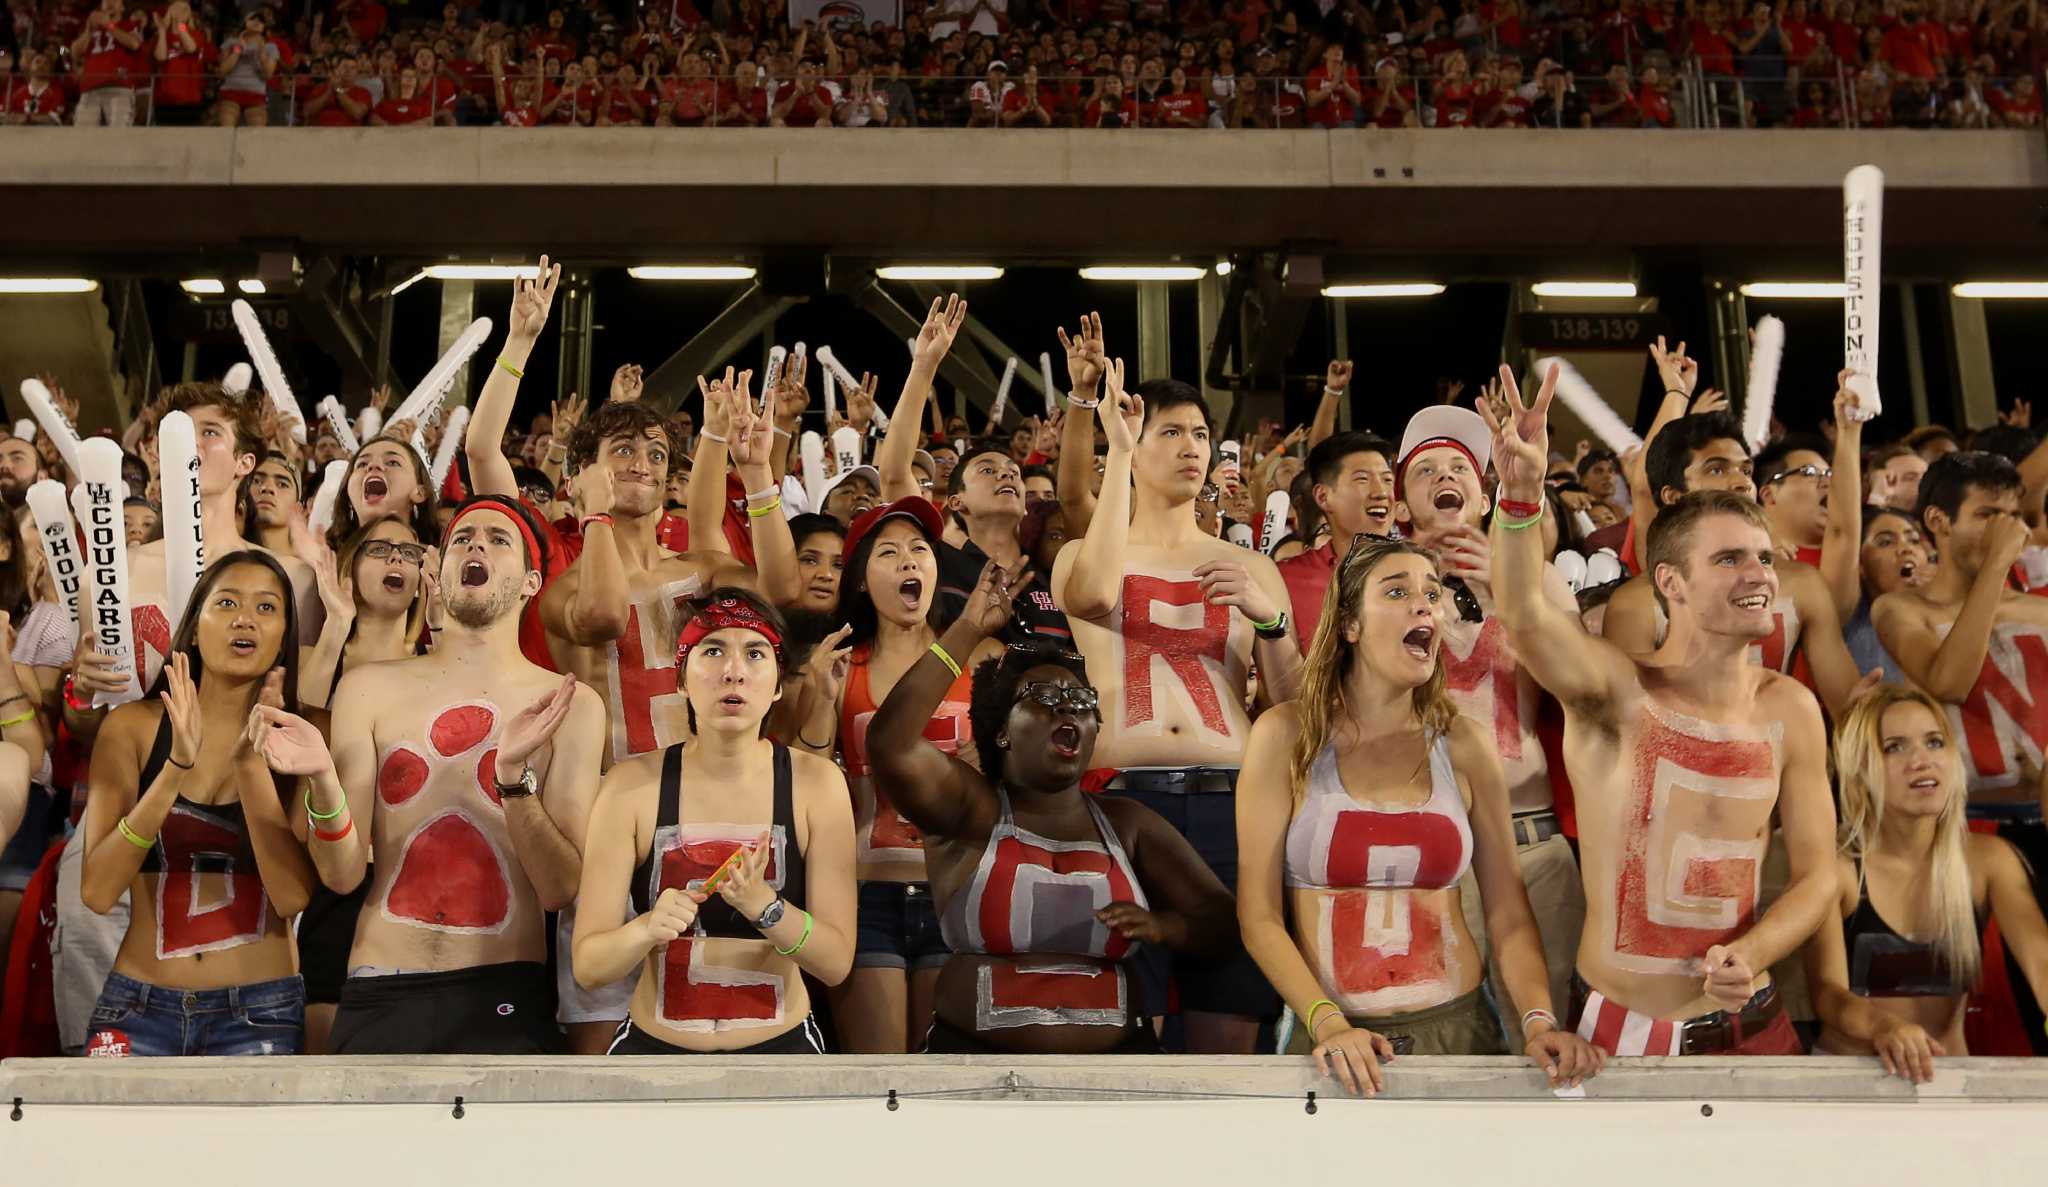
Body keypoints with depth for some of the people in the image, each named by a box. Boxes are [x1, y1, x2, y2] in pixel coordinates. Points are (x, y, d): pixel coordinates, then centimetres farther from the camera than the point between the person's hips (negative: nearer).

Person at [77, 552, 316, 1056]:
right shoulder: (133, 726, -1)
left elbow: (292, 897, -13)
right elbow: (98, 891, -12)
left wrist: (251, 760, -22)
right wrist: (177, 767, -22)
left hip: (260, 1013, 0)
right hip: (139, 1008, 0)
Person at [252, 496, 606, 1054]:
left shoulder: (569, 704, 1)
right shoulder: (369, 689, 5)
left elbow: (560, 889, -7)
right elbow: (343, 874, -1)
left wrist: (515, 775, -21)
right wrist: (322, 778, -19)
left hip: (504, 995, -1)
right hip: (379, 997, 1)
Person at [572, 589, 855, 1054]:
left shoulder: (816, 783, -4)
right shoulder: (632, 784, -5)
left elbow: (837, 962, -6)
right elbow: (588, 967, -7)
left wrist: (761, 904, -22)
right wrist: (647, 930, -26)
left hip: (781, 1048, 0)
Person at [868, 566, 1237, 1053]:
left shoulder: (1127, 823, 10)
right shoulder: (969, 811, 2)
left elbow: (1223, 923, 11)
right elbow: (890, 743, -16)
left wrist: (1161, 927, -10)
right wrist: (968, 630, -12)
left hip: (1116, 1050, 3)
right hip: (976, 1049, -3)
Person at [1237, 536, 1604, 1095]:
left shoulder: (1465, 744, 3)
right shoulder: (1288, 735, -4)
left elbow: (1507, 912, 4)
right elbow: (1258, 914, -6)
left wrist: (1539, 1022, -11)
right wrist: (1328, 1024, -17)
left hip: (1459, 1027, 2)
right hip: (1334, 1040, -2)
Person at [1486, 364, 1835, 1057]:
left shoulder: (1789, 710, -1)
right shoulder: (1617, 689, -12)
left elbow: (1815, 873, 5)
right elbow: (1524, 616, -32)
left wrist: (1750, 957, -14)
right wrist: (1522, 494, -50)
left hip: (1750, 1026, 3)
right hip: (1615, 1031, -3)